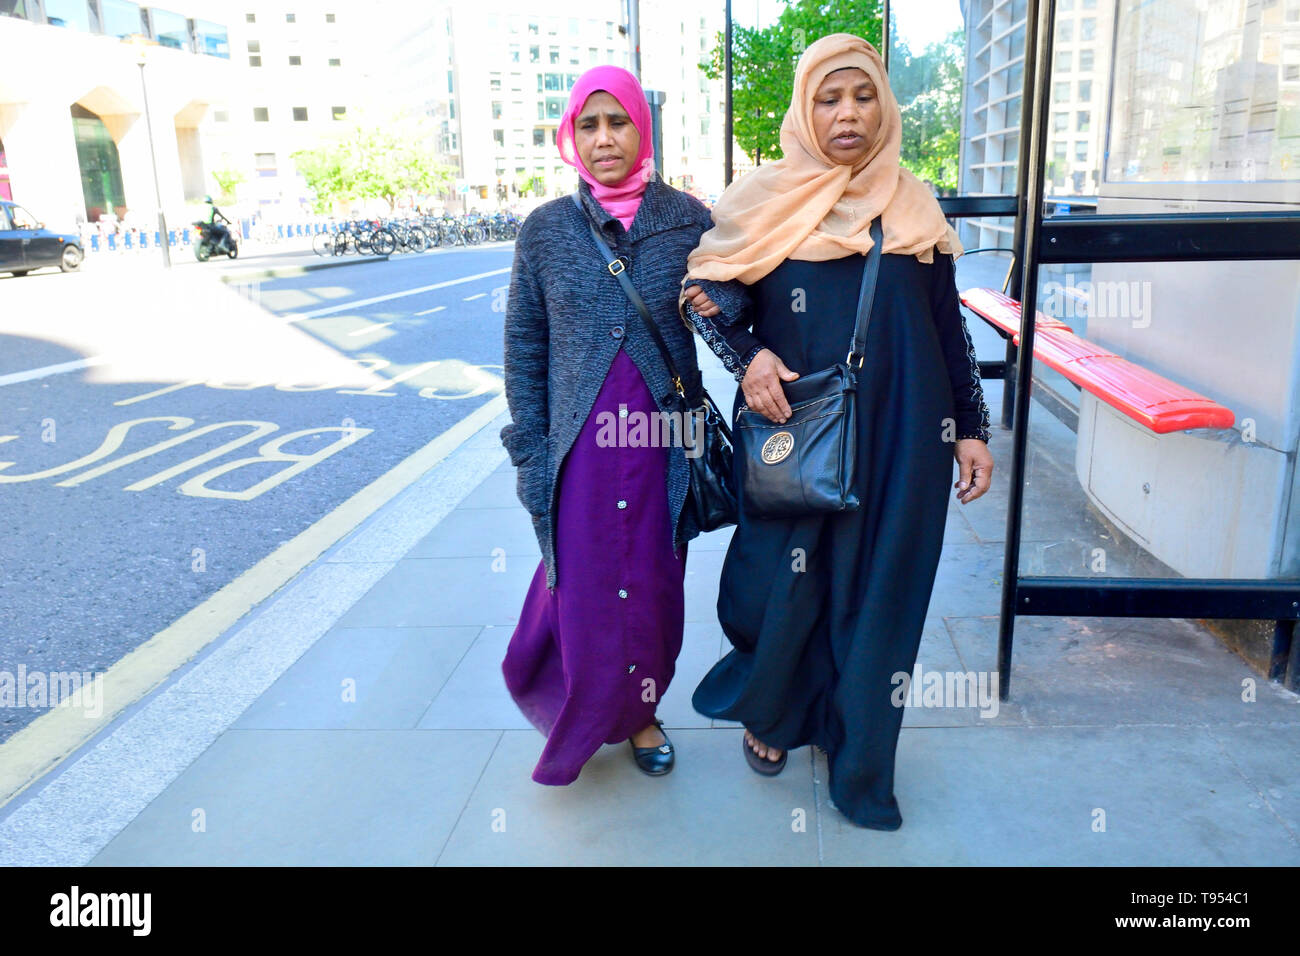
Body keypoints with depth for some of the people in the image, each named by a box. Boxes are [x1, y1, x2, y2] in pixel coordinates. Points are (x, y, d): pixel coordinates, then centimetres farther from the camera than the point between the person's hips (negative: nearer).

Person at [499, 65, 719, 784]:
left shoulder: (688, 219, 1)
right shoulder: (545, 229, 1)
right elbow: (523, 350, 4)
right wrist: (530, 454, 0)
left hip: (662, 442, 1)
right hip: (579, 448, 0)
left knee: (654, 588, 11)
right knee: (584, 592, 5)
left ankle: (639, 711, 35)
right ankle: (582, 716, 32)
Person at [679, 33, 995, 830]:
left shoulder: (914, 207, 6)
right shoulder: (767, 201, -1)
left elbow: (948, 324, 9)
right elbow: (704, 288, 3)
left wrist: (972, 428, 6)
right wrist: (748, 355, -15)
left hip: (900, 436, 2)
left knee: (880, 582, 8)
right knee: (787, 578, 5)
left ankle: (858, 750, 28)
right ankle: (770, 712, 35)